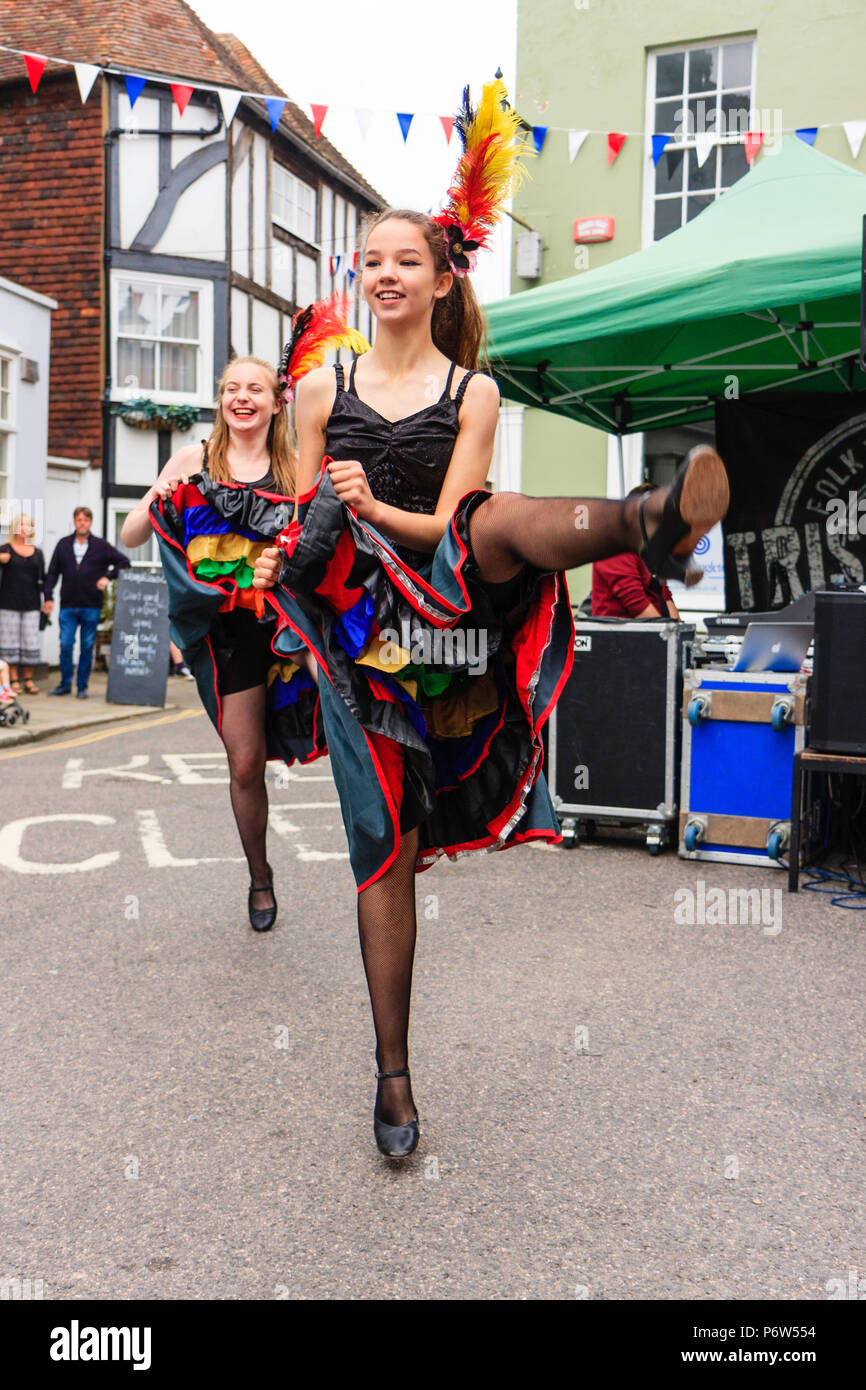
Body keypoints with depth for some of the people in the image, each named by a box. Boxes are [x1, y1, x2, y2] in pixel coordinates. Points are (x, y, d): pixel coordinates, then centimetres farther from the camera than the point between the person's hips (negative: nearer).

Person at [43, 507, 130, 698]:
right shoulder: (63, 544, 7)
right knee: (65, 645, -2)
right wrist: (48, 597, -1)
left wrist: (108, 576, -5)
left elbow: (124, 561, 7)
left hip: (91, 606, -1)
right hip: (68, 606, 1)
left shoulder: (101, 546, 4)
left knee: (87, 647, 5)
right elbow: (52, 573, 8)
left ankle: (82, 686, 15)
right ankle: (65, 684, 13)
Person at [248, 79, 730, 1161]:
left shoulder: (473, 395, 4)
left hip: (443, 597, -1)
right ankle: (392, 1071, 12)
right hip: (357, 632, 1)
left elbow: (445, 523, -5)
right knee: (385, 848, 1)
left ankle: (655, 518, -72)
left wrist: (374, 512, -22)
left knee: (493, 522, -36)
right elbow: (302, 522, 13)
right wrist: (279, 562, -7)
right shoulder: (322, 388, 9)